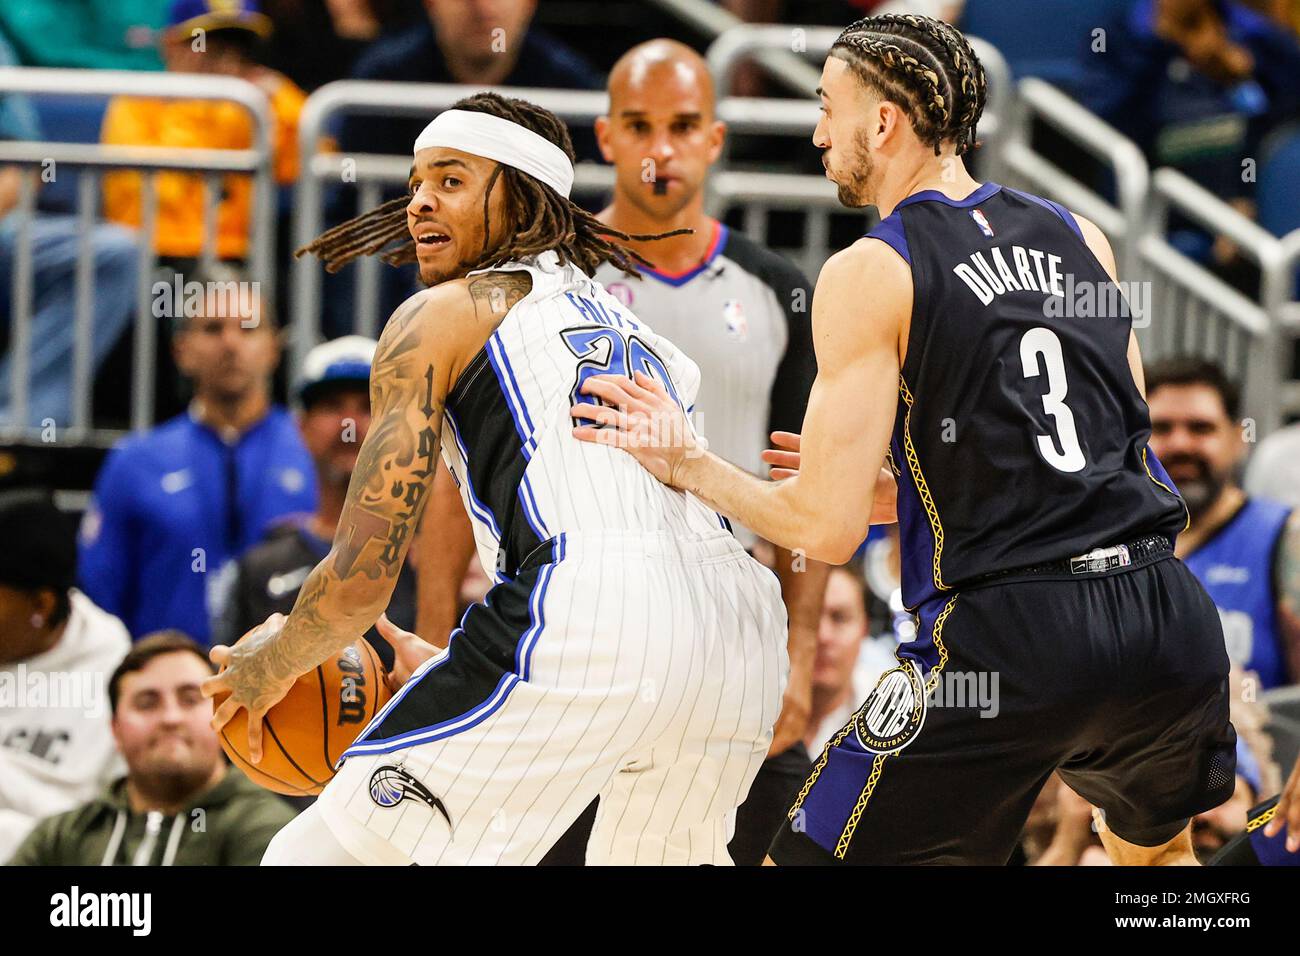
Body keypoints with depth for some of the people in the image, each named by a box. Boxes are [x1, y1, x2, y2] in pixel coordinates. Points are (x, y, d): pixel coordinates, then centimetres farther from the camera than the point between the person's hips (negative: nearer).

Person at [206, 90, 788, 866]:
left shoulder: (442, 315, 13)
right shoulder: (633, 328, 34)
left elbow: (362, 577, 7)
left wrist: (267, 669, 26)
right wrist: (451, 670, 47)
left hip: (586, 621, -7)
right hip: (745, 631, 7)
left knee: (314, 860, 4)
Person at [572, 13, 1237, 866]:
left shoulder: (870, 274, -4)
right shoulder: (1081, 238, 13)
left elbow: (828, 529, -8)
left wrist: (687, 465, 8)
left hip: (1014, 634, -6)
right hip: (1169, 616, 6)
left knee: (811, 858, 7)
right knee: (1157, 853, 34)